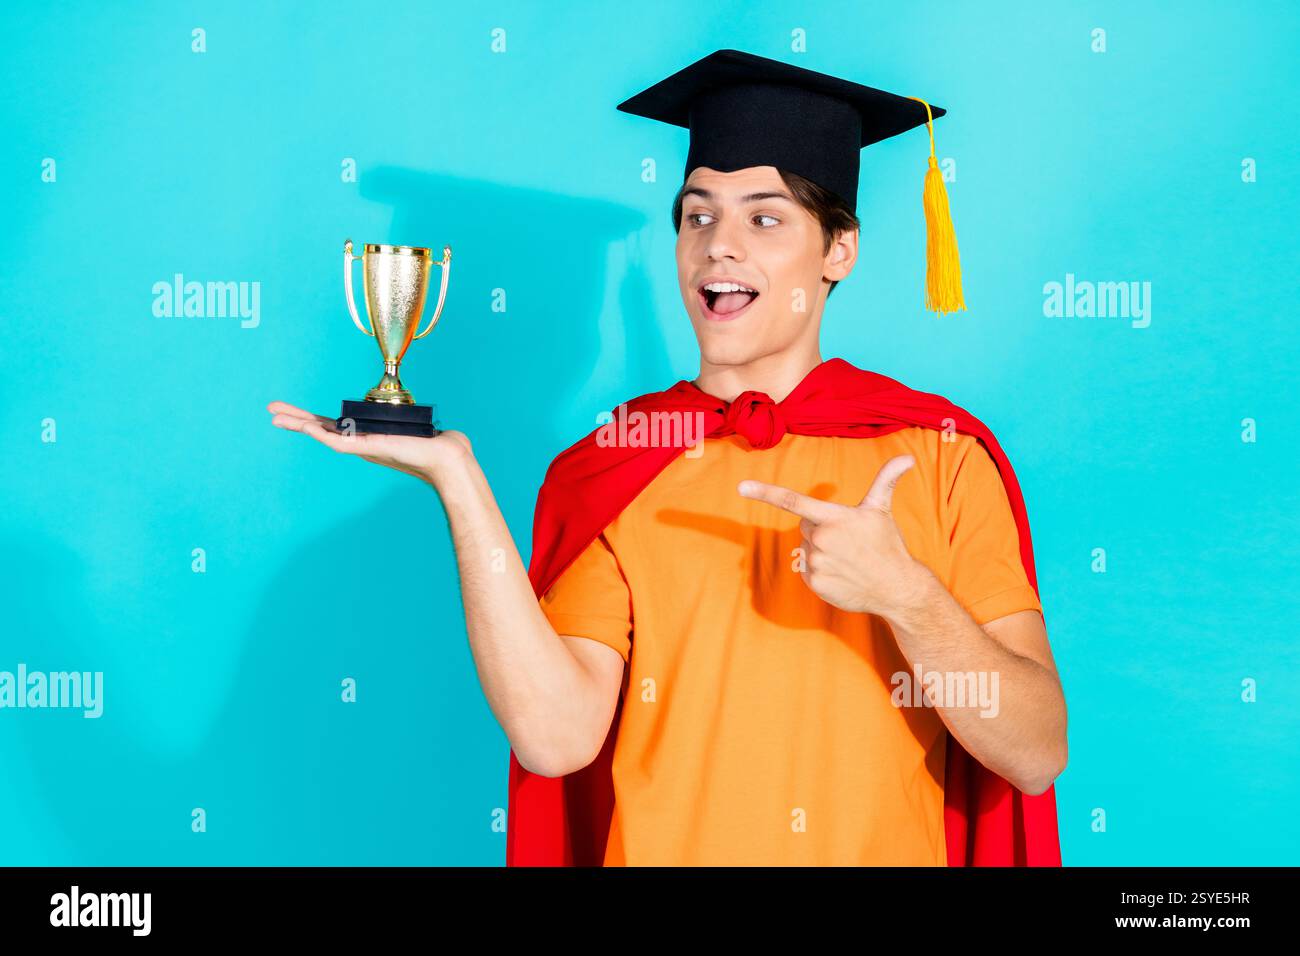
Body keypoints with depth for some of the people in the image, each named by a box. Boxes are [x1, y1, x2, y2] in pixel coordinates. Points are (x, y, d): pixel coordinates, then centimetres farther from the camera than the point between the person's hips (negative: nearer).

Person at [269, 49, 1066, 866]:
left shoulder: (940, 458, -5)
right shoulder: (605, 474, -2)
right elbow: (555, 737, -15)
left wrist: (905, 595, -24)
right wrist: (457, 480, -19)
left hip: (889, 845, -1)